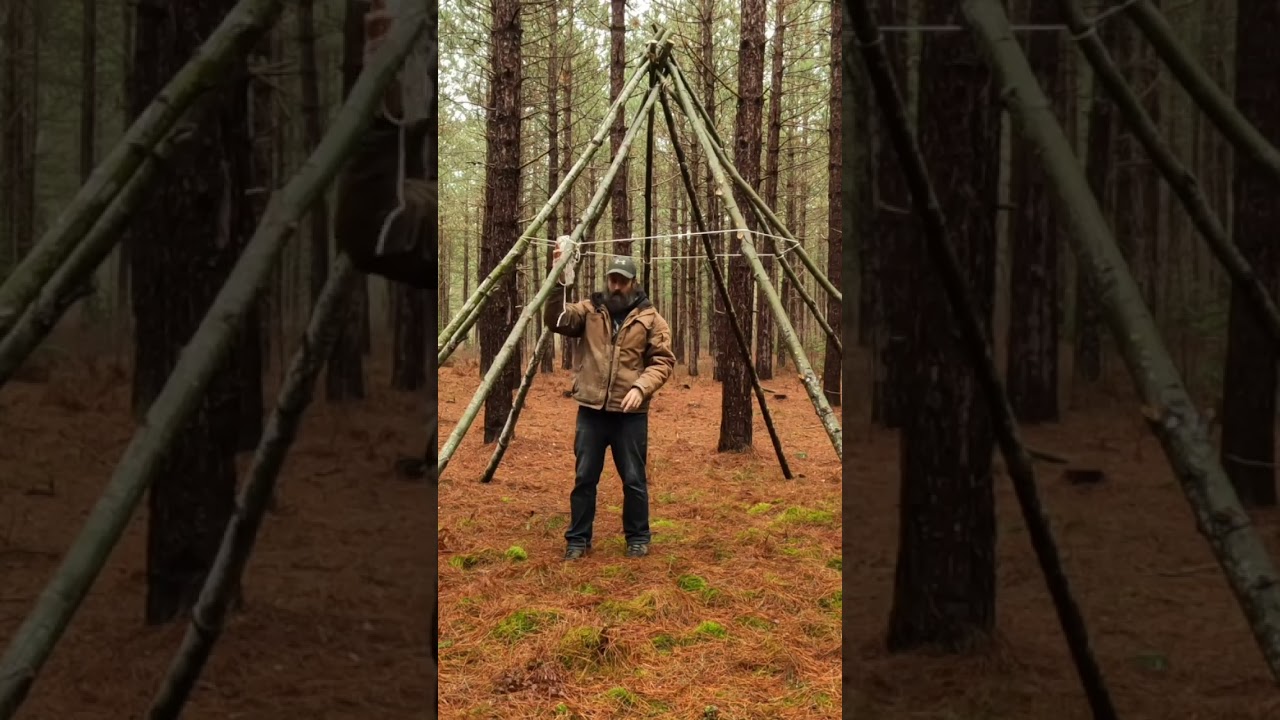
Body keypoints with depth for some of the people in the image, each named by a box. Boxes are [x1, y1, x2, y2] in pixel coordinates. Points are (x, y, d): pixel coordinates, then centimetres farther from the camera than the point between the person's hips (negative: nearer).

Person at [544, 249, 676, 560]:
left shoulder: (650, 318, 0)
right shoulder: (590, 309, 5)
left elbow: (663, 360, -2)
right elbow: (556, 320, -8)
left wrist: (641, 387, -18)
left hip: (630, 412, -1)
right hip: (591, 409, 2)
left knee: (634, 479, 6)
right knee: (584, 478, 6)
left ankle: (637, 538, 21)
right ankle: (577, 539, 17)